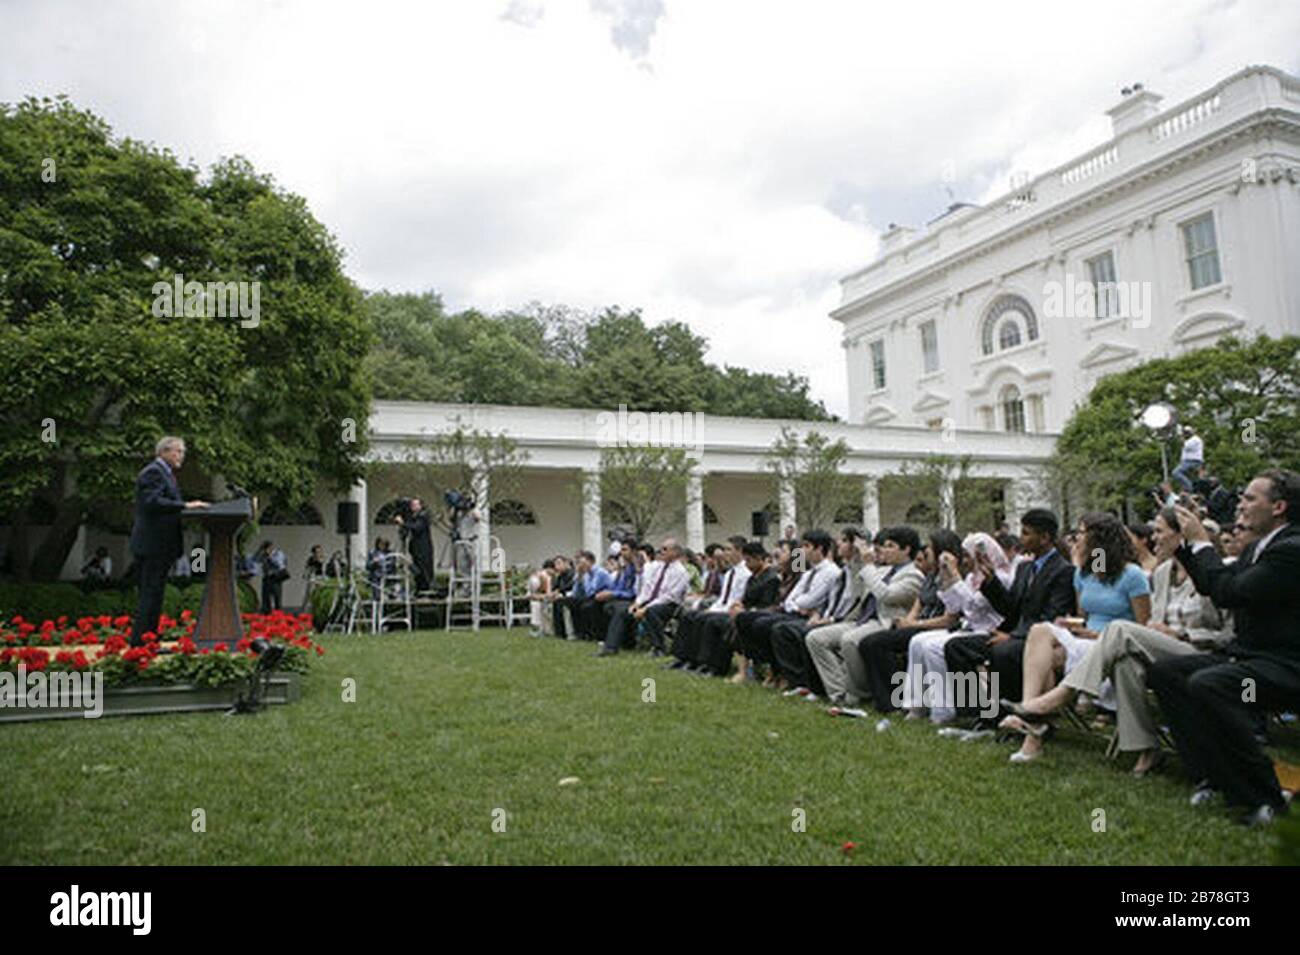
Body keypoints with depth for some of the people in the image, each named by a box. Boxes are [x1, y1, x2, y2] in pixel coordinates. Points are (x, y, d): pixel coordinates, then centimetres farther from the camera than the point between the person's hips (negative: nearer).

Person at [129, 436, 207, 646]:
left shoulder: (166, 474, 22)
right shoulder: (153, 472, -10)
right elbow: (153, 502, -24)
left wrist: (188, 508, 11)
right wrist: (185, 505, -26)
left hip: (161, 546, 10)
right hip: (152, 544, -10)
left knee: (153, 595, 11)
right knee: (150, 593, -9)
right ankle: (140, 642, -6)